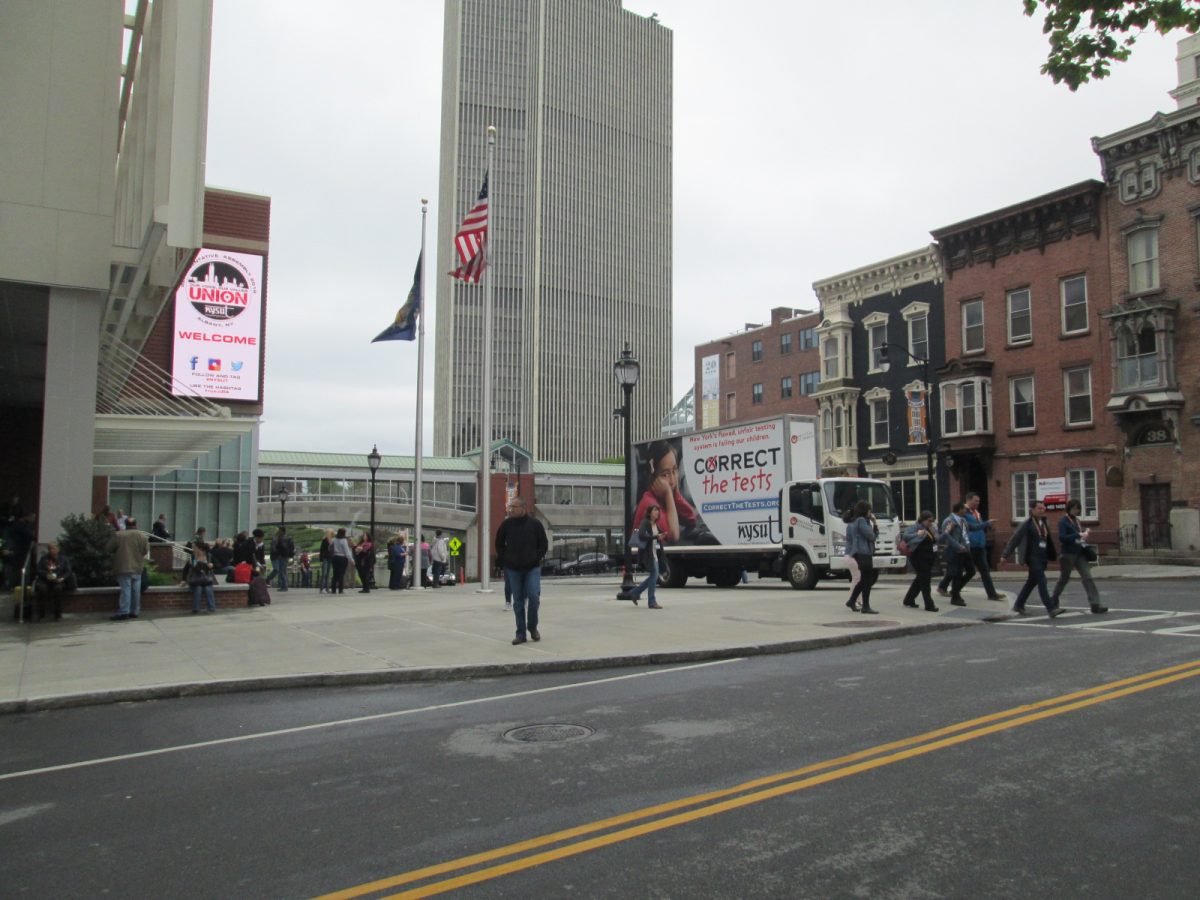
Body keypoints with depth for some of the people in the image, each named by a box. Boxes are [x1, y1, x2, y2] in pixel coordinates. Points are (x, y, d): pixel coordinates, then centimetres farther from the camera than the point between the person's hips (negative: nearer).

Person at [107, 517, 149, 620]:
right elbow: (146, 551, 8)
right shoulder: (142, 536, 2)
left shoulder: (118, 535, -7)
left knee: (125, 589, -7)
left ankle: (123, 612, -12)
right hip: (137, 568, 3)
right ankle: (134, 612, 12)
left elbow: (110, 549, 0)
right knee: (136, 590, 8)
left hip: (124, 568, -3)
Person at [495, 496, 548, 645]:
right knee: (518, 601, 4)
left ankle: (532, 627, 11)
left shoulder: (534, 524, -3)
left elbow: (544, 544, 5)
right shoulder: (506, 524, 1)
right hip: (513, 569, 2)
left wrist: (537, 558, -4)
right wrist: (505, 560, 6)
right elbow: (499, 544, 12)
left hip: (532, 568, -1)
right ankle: (520, 633, 11)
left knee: (534, 597, -11)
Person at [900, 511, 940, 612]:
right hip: (919, 558, -9)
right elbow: (905, 536, -23)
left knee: (920, 579, 16)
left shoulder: (932, 528, 13)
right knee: (925, 580, -8)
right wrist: (917, 534, -35)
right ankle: (929, 605, -7)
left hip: (929, 558, 9)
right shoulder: (914, 527, -12)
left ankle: (908, 600, 29)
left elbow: (935, 540, 28)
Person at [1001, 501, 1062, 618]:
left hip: (1042, 558, 7)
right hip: (1032, 557, -7)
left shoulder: (1044, 524, 13)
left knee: (1032, 582, 13)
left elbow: (1048, 541, 16)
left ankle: (1018, 605, 24)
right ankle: (1051, 608, -17)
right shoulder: (1027, 524, -6)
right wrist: (1005, 555, -7)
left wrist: (1051, 556, 11)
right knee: (1042, 582, -14)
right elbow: (1014, 539, -6)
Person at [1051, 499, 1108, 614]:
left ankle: (1095, 604, -12)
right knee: (1064, 579, 7)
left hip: (1079, 554, 6)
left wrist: (1085, 532, 3)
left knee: (1087, 577, -6)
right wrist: (1078, 535, -25)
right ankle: (1054, 600, 27)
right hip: (1068, 554, -6)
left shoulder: (1077, 520, 13)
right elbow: (1062, 537, -20)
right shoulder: (1063, 521, -9)